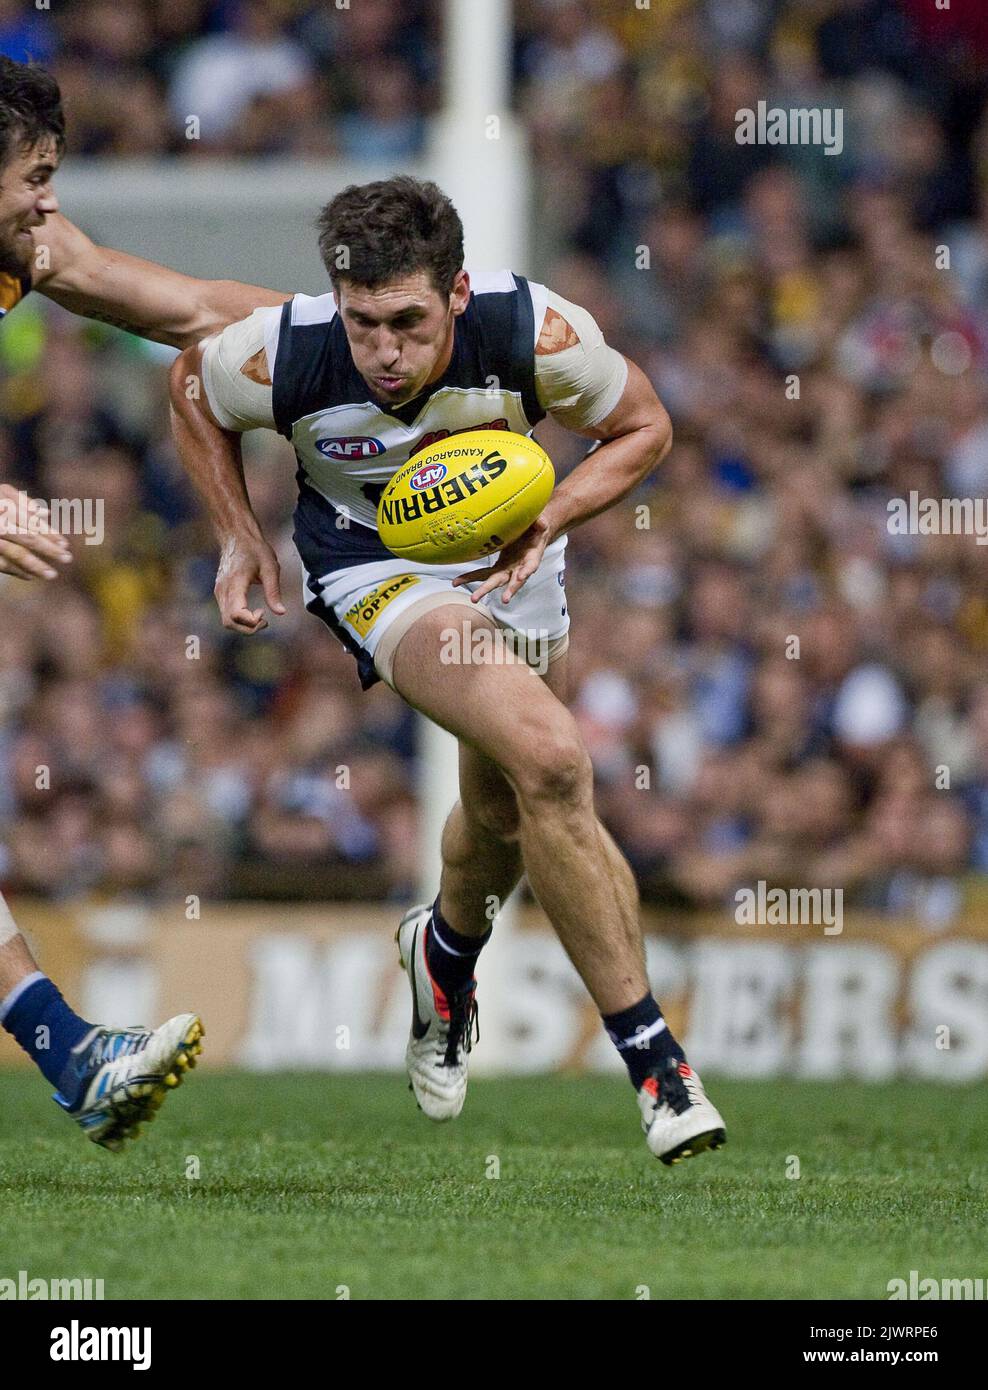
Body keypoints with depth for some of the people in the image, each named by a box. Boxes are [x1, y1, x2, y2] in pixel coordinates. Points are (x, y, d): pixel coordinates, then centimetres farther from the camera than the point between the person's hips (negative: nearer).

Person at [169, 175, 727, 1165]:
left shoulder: (536, 332, -29)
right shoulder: (281, 356, -29)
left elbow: (643, 427, -10)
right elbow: (190, 389, -4)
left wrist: (546, 519, -25)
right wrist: (239, 540, -5)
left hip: (508, 555, 3)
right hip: (372, 565, -3)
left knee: (507, 811, 19)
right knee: (549, 758, -25)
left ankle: (446, 952, 57)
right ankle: (650, 1057, -17)